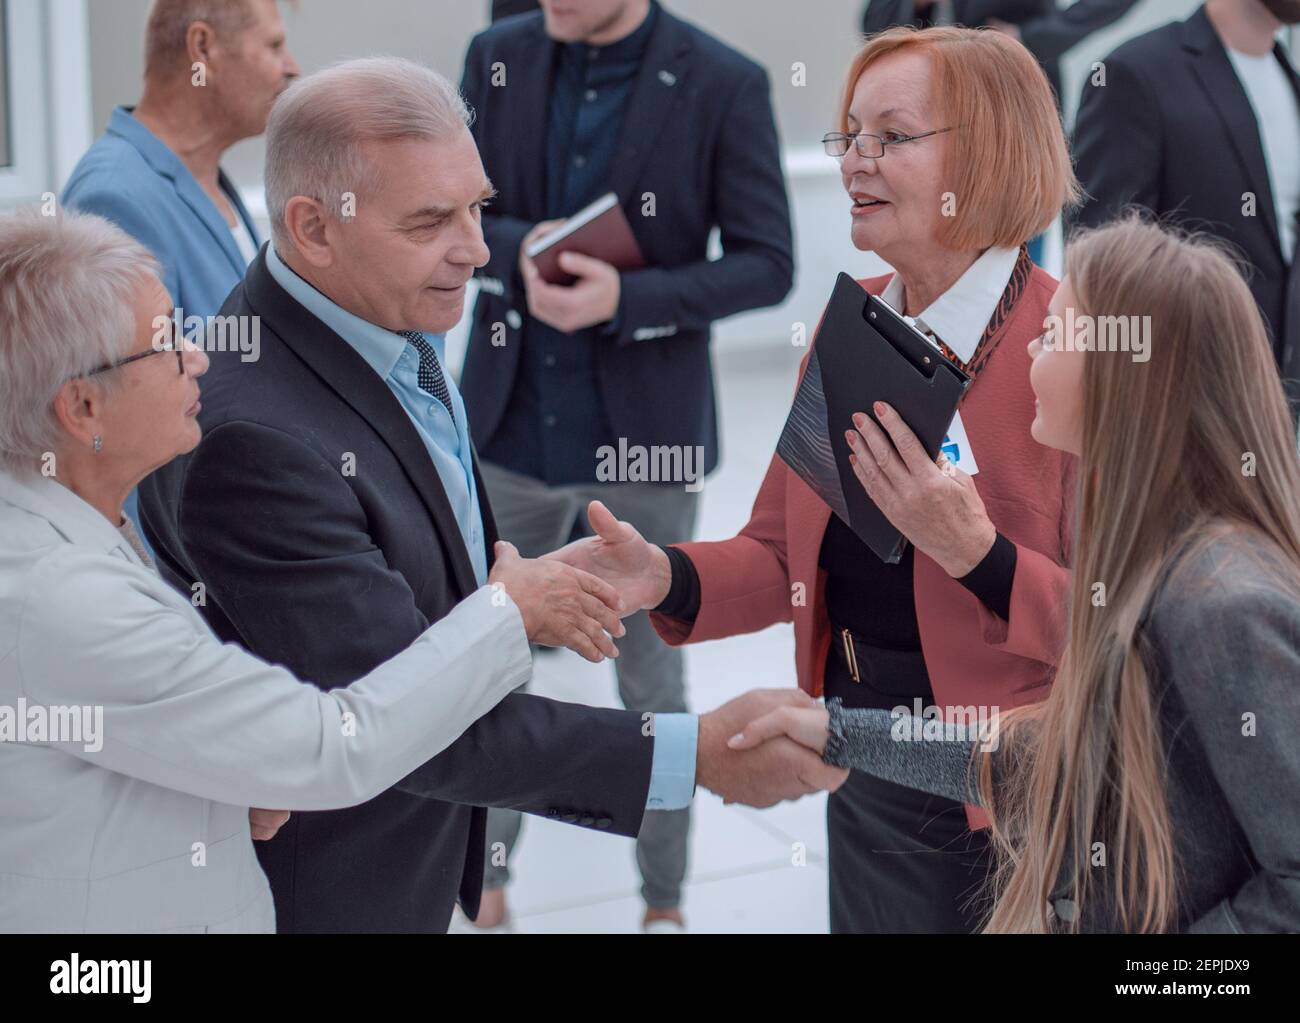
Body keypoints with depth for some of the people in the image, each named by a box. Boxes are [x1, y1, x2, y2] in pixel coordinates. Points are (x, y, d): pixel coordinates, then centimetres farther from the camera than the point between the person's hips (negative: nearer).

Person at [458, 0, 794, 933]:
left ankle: (665, 899, 27)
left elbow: (765, 262, -9)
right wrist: (520, 249, -17)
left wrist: (627, 298, -22)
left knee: (652, 682, 11)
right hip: (511, 426, 3)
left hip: (646, 434, -3)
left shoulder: (723, 85, -11)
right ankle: (484, 884, 30)